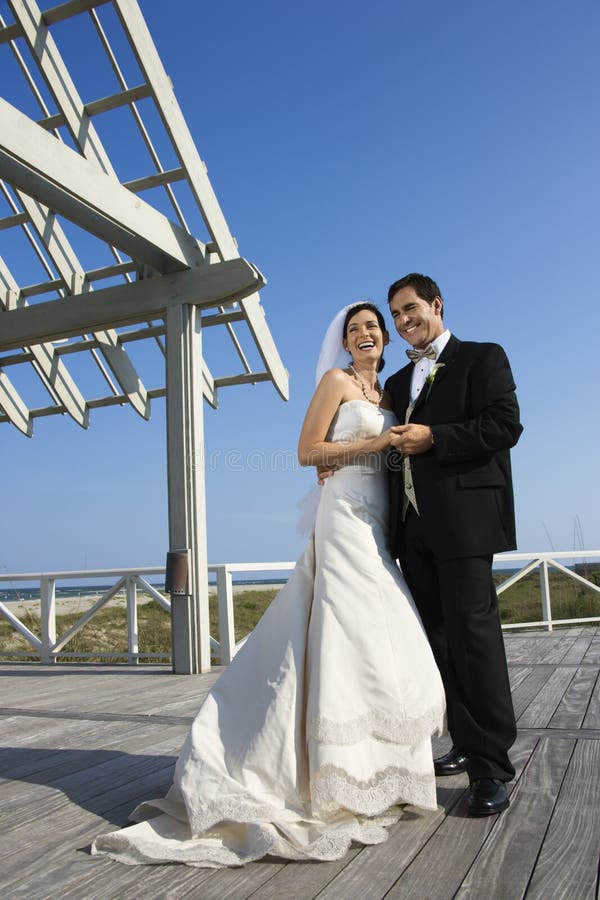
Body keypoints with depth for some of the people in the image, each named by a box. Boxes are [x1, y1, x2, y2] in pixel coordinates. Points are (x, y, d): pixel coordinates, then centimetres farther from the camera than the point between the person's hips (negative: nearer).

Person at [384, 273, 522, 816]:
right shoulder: (398, 383, 24)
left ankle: (492, 766, -1)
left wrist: (432, 438, -14)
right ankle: (467, 747, 20)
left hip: (463, 516, -7)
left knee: (472, 632, -10)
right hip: (414, 526, 7)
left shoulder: (483, 358, 5)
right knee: (439, 638, 9)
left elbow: (505, 425, -8)